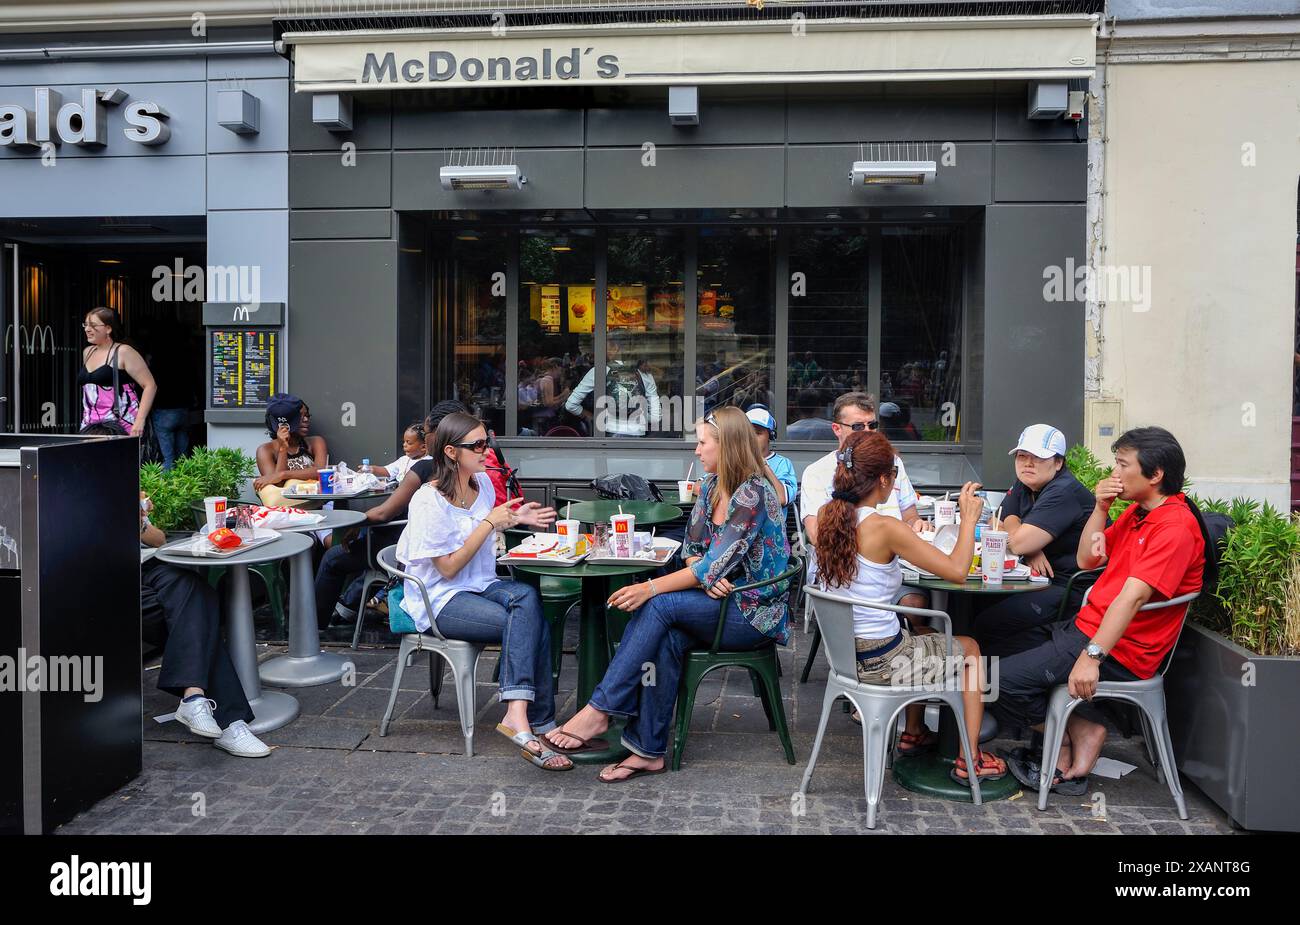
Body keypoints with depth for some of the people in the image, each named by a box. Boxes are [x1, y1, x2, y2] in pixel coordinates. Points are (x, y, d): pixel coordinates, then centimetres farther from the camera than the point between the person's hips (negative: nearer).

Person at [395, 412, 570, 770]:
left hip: (480, 585, 6)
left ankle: (518, 715, -32)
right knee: (531, 624, -28)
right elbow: (448, 568, -15)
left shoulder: (483, 483, 6)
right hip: (441, 600, -6)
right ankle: (540, 724, -27)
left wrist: (515, 519, 4)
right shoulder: (429, 502, -14)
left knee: (527, 596, -29)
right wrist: (490, 522, -17)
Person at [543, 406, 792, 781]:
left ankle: (599, 711, -22)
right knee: (667, 638, -24)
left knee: (659, 605, -27)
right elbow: (693, 548, 9)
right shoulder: (711, 485, 9)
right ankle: (649, 751, -21)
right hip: (719, 597, 7)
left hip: (755, 612, -7)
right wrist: (706, 576, -14)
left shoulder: (753, 493, -18)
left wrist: (650, 588, -26)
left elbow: (716, 565, -23)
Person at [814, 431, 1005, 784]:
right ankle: (969, 762, 26)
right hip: (881, 661, -7)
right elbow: (957, 570, -19)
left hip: (843, 651, 7)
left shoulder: (827, 515, -4)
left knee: (925, 633, 35)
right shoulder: (885, 528, -24)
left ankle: (914, 734, 45)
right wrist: (969, 518, -8)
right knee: (969, 648, 20)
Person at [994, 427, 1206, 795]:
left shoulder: (1175, 526, -19)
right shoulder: (1138, 512, 13)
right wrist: (1100, 508, 2)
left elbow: (1133, 596, -27)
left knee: (1007, 679, -14)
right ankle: (1081, 729, 6)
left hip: (1120, 649, -10)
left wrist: (1092, 655, -32)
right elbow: (1086, 559, 14)